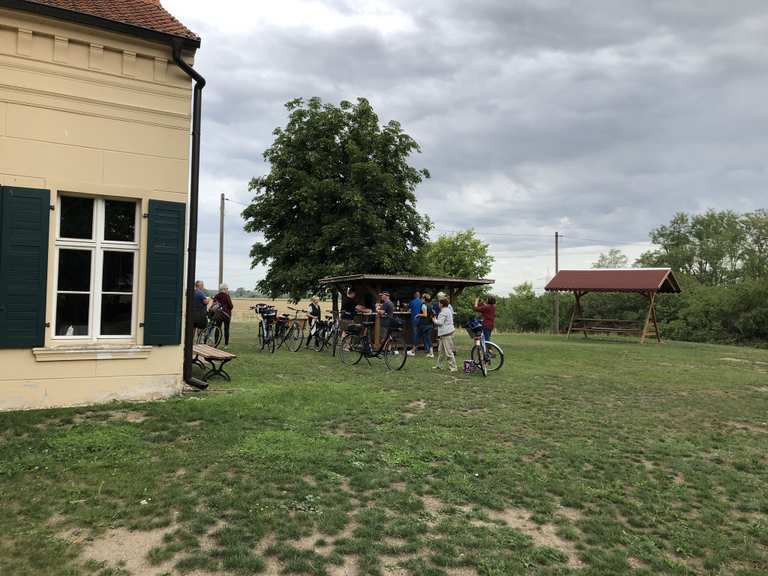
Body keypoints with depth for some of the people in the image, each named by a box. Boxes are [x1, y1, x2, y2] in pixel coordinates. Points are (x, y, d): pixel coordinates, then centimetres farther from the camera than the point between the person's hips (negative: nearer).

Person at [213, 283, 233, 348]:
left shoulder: (216, 296, 3)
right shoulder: (226, 296, -11)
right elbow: (231, 306, -12)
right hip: (226, 314, -4)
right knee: (226, 329, 4)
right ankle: (226, 344, 5)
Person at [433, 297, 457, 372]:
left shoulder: (443, 312, -17)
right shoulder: (448, 309, 15)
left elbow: (440, 322, -22)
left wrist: (435, 320, -4)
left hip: (446, 333, -11)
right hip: (444, 333, 11)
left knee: (448, 351, -7)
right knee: (440, 350, 18)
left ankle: (453, 367, -4)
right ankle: (438, 365, 27)